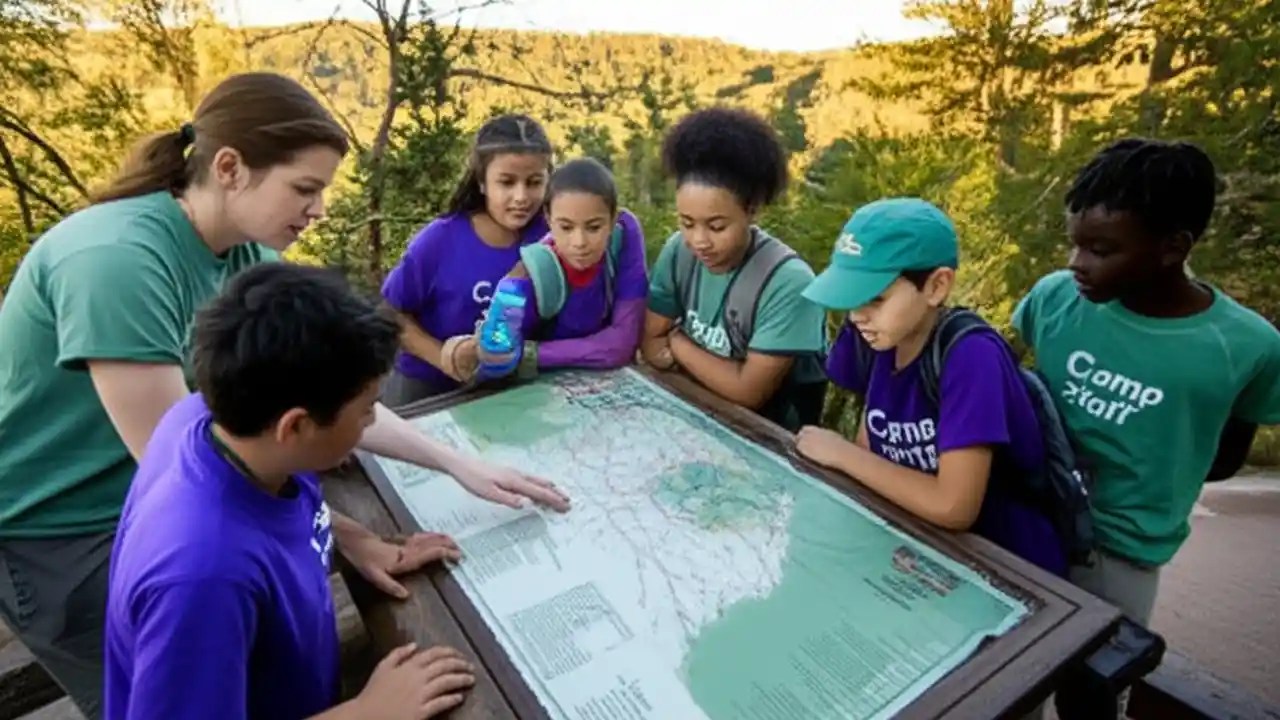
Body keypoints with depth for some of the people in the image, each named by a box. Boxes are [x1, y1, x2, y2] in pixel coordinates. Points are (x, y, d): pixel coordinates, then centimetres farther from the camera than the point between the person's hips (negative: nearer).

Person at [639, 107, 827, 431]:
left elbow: (749, 390, -23)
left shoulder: (787, 282, -24)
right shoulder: (678, 251, -8)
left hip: (771, 430, -5)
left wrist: (678, 341, -12)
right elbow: (651, 344, -5)